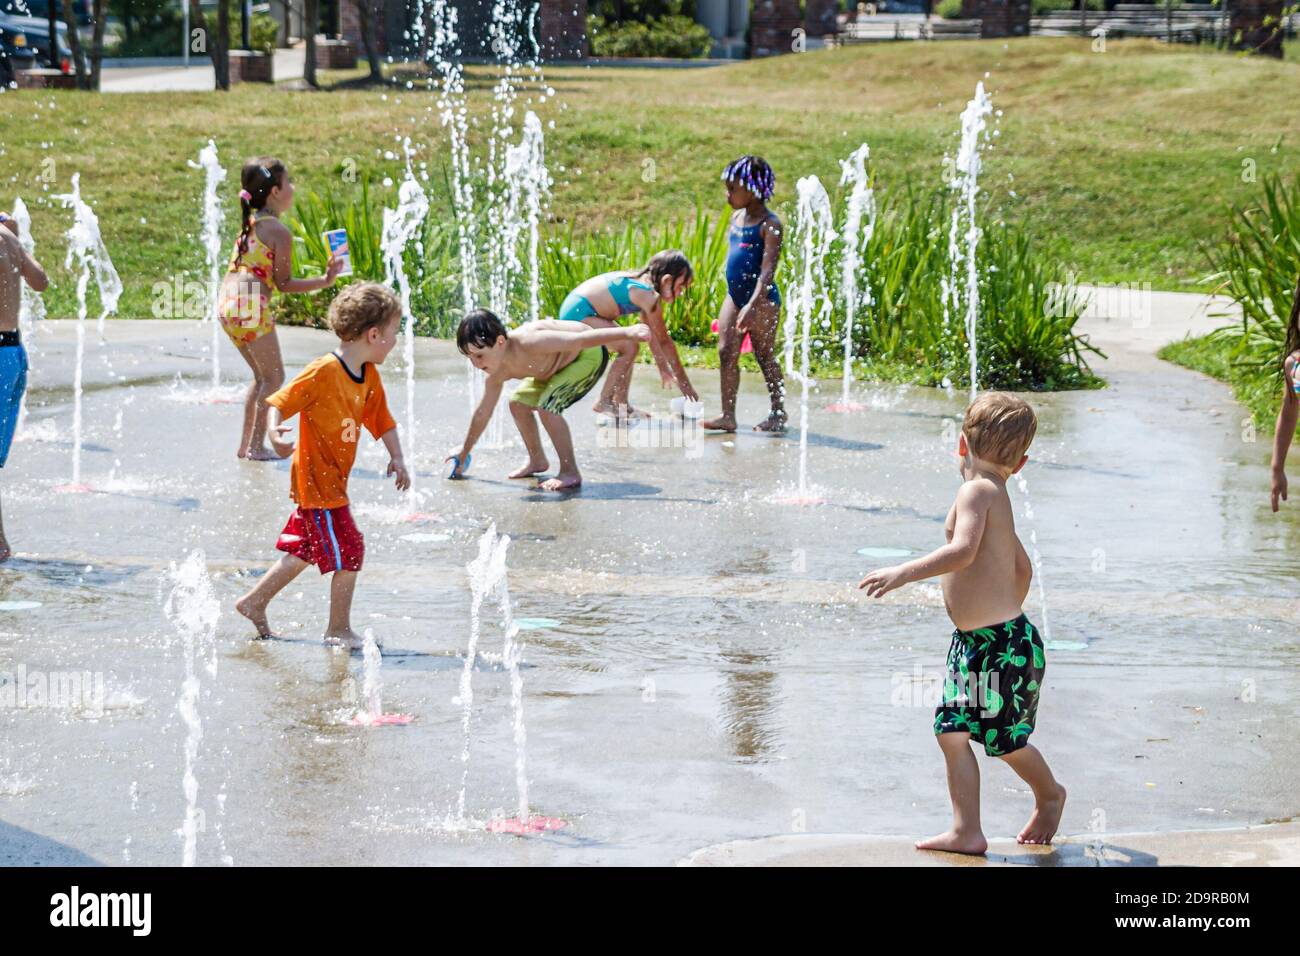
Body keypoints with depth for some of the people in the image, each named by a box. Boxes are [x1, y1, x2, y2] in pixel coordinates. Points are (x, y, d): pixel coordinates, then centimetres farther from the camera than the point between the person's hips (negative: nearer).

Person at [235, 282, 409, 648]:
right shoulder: (323, 372, -21)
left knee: (306, 550, 19)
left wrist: (396, 457, 6)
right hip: (317, 481, -9)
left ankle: (254, 602, 33)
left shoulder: (369, 376, 5)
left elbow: (381, 419, 18)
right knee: (349, 550, -6)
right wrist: (275, 432, -37)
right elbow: (279, 403, -18)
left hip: (333, 480, 9)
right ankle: (339, 630, 7)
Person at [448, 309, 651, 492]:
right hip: (561, 362, 9)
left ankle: (570, 473, -14)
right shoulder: (498, 373, -11)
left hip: (591, 354, -9)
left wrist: (627, 333, -40)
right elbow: (483, 413, 4)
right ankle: (537, 461, 30)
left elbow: (581, 339, -37)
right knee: (519, 403, 10)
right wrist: (464, 452, 13)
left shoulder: (528, 342, -37)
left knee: (547, 406, -23)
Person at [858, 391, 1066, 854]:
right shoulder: (995, 496, 13)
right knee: (952, 730, 2)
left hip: (1004, 644, -9)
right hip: (972, 641, 9)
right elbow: (1022, 567, 23)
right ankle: (967, 831, 2)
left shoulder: (977, 490, -16)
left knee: (1006, 738, 8)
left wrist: (904, 572, -33)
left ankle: (1049, 794, 33)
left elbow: (963, 551, -32)